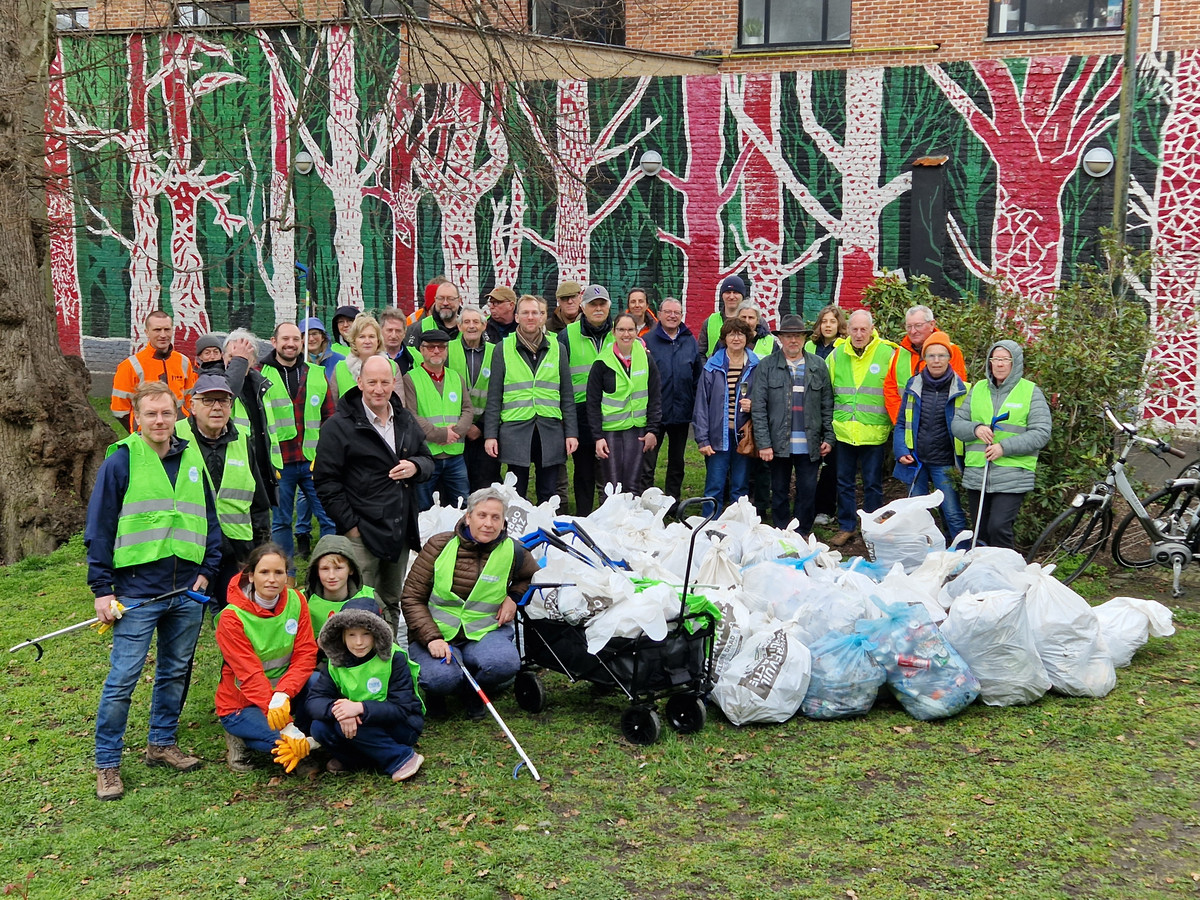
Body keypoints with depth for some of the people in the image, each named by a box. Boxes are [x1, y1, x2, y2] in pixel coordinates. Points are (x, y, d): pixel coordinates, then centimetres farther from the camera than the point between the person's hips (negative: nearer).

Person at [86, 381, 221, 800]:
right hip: (137, 592, -4)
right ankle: (106, 764, 10)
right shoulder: (121, 461, -6)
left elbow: (208, 518, 14)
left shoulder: (193, 458, 7)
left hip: (187, 592, 5)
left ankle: (162, 743, 31)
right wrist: (101, 588, -7)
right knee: (122, 679, -2)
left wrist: (207, 569, 5)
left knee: (176, 671, 15)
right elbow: (99, 528, -4)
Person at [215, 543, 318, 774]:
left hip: (283, 690, 4)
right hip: (241, 704, -4)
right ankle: (241, 738, 1)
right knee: (287, 743, -29)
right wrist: (286, 726, -32)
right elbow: (250, 676, -24)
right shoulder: (232, 618, -20)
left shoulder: (296, 601, -7)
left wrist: (282, 694, -31)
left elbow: (306, 654, -11)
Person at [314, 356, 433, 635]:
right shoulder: (338, 426, -6)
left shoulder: (406, 421, 12)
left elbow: (428, 460, 22)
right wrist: (349, 525, -12)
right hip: (362, 531, -6)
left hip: (401, 531, 6)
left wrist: (415, 467, -4)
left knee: (392, 604, 16)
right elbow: (325, 481, -7)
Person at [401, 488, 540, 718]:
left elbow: (534, 577, 22)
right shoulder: (439, 545, -7)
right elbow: (412, 598, -5)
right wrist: (431, 638, -19)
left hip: (485, 632, 2)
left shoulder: (513, 552, -2)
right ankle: (437, 691, 9)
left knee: (505, 663, -32)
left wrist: (514, 597, 0)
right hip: (435, 632, -1)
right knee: (441, 678, -33)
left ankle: (471, 690, 4)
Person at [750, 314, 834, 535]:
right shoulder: (766, 366, 0)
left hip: (810, 444, 1)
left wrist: (828, 438, 0)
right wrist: (763, 443, -9)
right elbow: (758, 407, -3)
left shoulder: (818, 365, 6)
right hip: (779, 443, -1)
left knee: (808, 492, 3)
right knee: (780, 492, 9)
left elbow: (827, 405, 7)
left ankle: (801, 536, 16)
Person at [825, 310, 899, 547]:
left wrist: (895, 423, -1)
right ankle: (846, 527, 23)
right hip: (843, 430, 3)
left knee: (872, 483, 8)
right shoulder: (837, 354, 4)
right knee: (844, 481, 11)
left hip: (874, 432, -3)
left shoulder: (887, 353, -5)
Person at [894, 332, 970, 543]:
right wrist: (901, 451, -5)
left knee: (954, 515, -6)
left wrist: (963, 462, -8)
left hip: (944, 464, -3)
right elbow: (901, 423, 9)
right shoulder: (913, 385, 4)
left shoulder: (960, 389, -3)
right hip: (915, 461, 3)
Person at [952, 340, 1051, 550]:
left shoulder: (1031, 392, 2)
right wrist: (975, 429, -9)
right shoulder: (978, 389, 13)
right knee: (981, 533, 10)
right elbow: (956, 424, 13)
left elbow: (1041, 434, -6)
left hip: (1012, 477, -4)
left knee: (999, 528, -16)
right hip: (976, 476, 4)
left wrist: (1005, 447, -15)